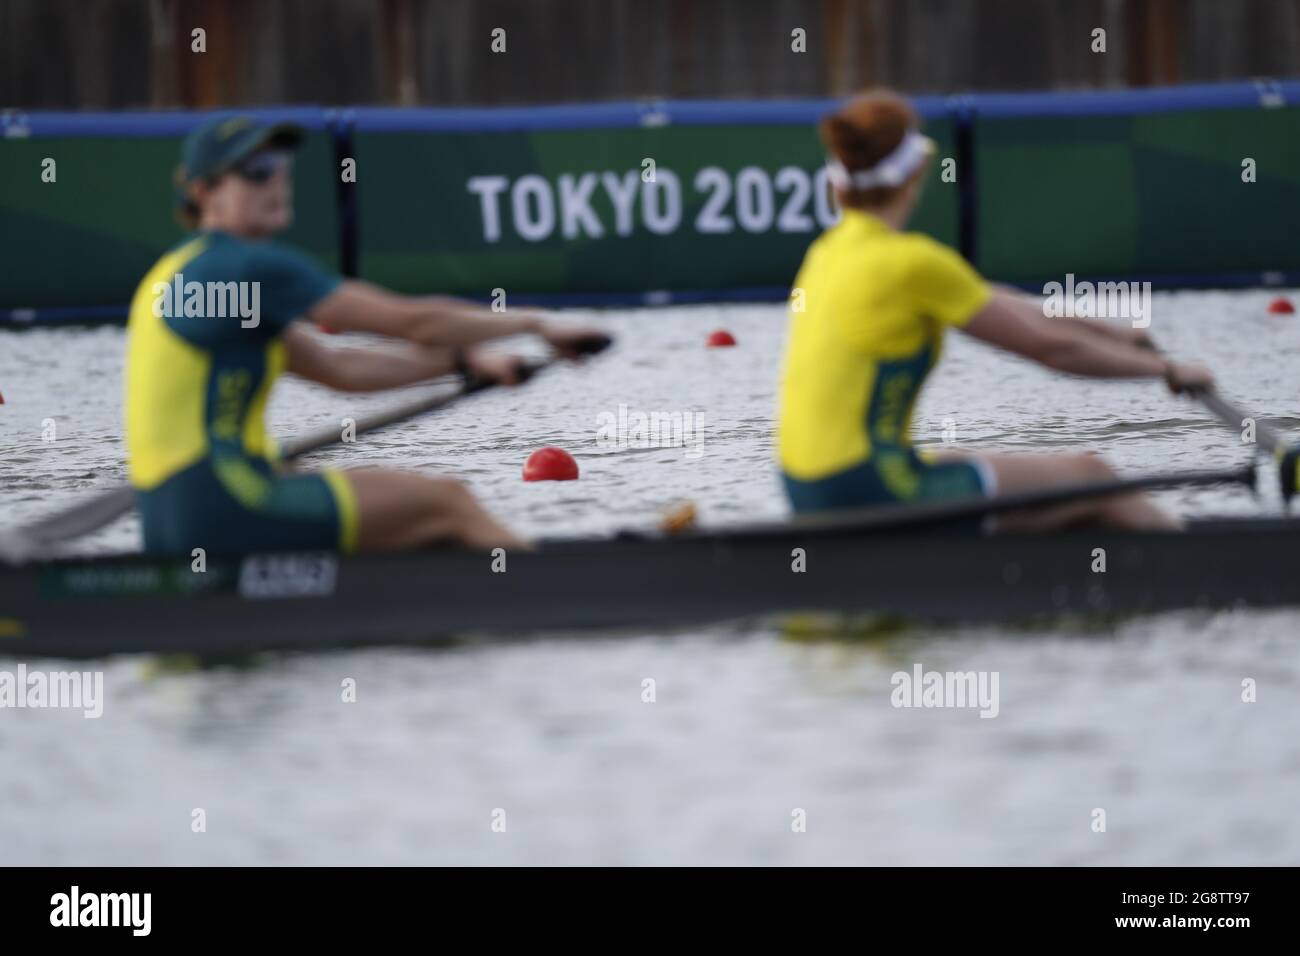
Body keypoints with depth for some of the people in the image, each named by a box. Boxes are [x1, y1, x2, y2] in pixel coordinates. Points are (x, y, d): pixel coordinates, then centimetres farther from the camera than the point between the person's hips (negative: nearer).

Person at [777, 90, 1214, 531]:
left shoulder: (829, 251, 10)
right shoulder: (910, 263, -15)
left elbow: (995, 305, 19)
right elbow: (1051, 345, -8)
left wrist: (1109, 332, 25)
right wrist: (1166, 370, 6)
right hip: (876, 494, -9)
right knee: (1090, 479, 8)